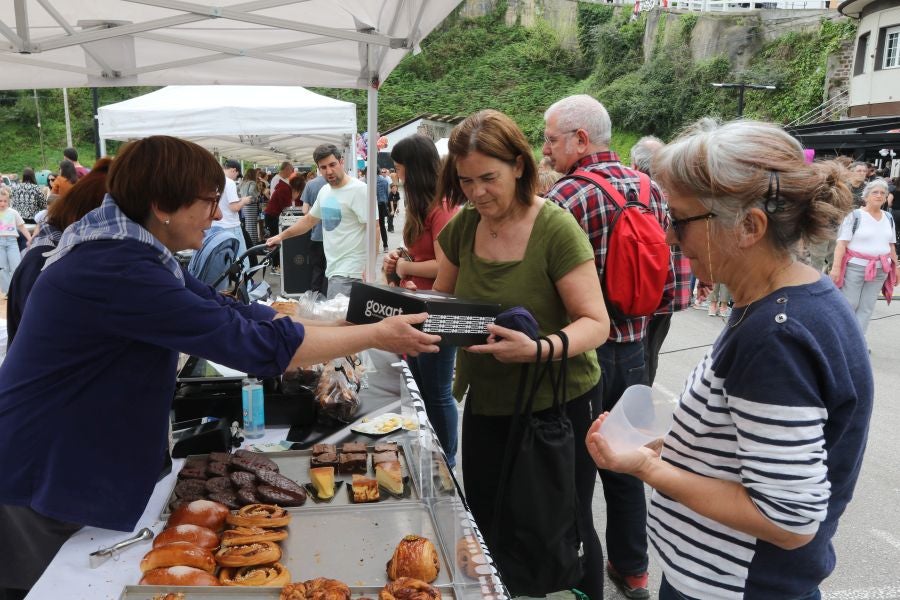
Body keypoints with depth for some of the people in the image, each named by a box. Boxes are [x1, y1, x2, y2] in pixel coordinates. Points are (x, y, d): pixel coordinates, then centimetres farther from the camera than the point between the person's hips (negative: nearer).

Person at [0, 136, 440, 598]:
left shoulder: (132, 249, -1)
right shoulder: (116, 270, -32)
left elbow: (224, 311, 1)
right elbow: (250, 342, -33)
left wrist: (339, 322, -3)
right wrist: (376, 336, -24)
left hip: (80, 466, 9)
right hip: (41, 479, -9)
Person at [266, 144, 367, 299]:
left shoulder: (359, 190, -12)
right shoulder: (324, 191, 14)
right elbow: (309, 219, 27)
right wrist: (281, 236, 26)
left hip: (349, 271, -8)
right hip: (334, 268, 8)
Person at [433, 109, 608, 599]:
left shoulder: (555, 228, -19)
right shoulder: (463, 226, -2)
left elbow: (596, 323, -19)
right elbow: (440, 302, 10)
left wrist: (540, 348, -38)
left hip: (557, 406, -5)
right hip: (486, 405, 5)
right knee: (486, 529, 17)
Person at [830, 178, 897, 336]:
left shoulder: (889, 218, 10)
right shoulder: (855, 215, -8)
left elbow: (891, 245, 17)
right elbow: (842, 243, -13)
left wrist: (895, 267, 16)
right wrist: (836, 267, -20)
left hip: (879, 270, 5)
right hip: (855, 267, -5)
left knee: (867, 308, 8)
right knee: (849, 304, -1)